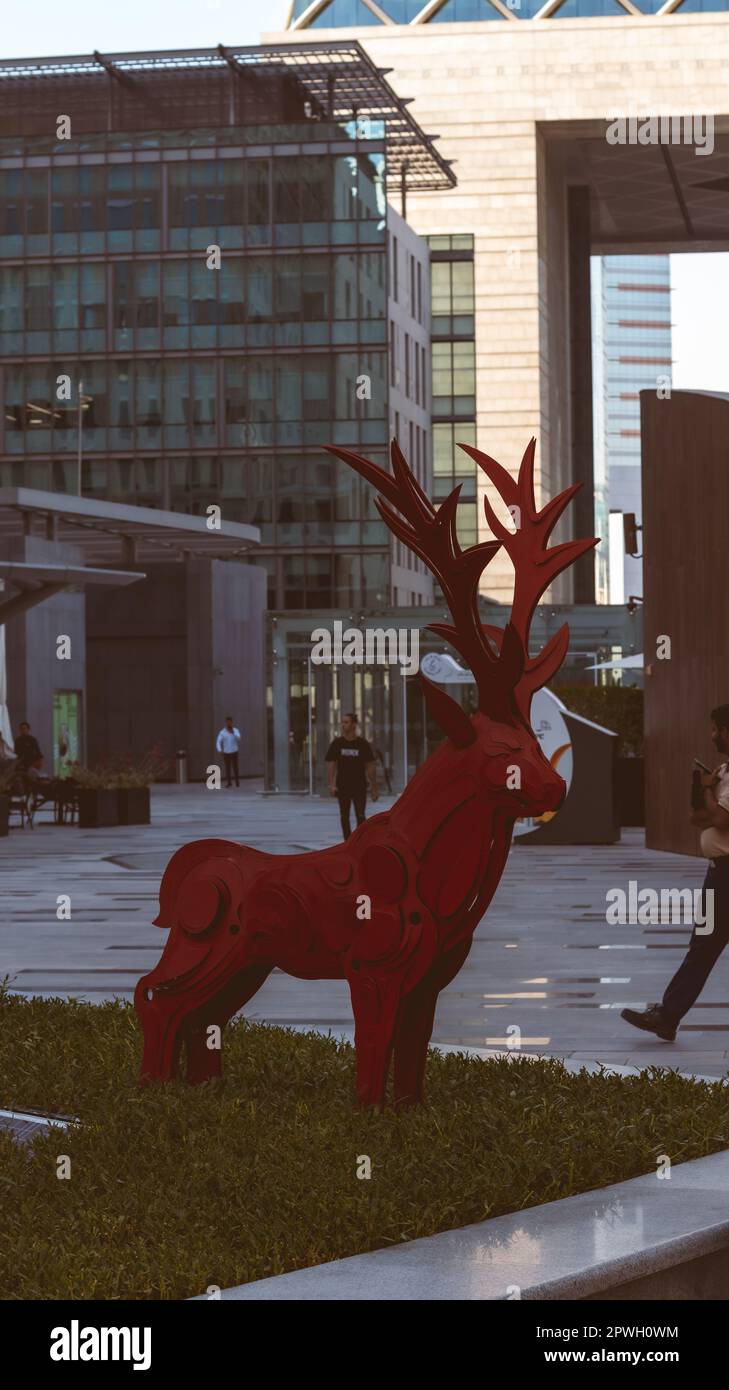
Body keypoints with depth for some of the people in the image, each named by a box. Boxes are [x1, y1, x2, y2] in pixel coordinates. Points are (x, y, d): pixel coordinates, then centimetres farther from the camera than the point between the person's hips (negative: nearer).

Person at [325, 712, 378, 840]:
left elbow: (371, 767, 2)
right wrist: (331, 784, -9)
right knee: (344, 816, 5)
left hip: (359, 786, -2)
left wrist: (374, 788, -1)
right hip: (343, 787, 2)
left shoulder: (363, 744, 0)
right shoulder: (337, 743, 3)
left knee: (360, 816, -7)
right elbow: (331, 764, 2)